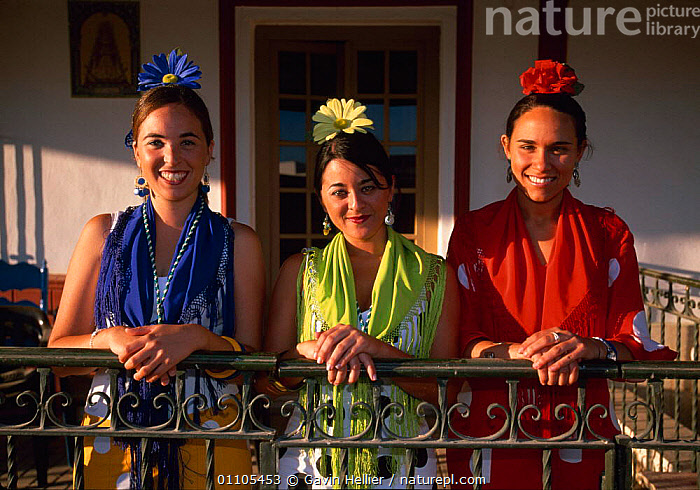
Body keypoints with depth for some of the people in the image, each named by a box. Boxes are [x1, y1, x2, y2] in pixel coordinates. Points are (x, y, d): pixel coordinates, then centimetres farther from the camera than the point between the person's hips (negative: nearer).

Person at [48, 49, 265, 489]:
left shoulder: (238, 242, -2)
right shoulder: (103, 234, 2)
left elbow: (251, 358, -6)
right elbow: (56, 353, 1)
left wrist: (195, 338, -23)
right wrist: (110, 339, -18)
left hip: (211, 445, -1)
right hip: (113, 446, 2)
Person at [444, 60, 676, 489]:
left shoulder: (609, 234, 2)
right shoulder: (473, 232, -1)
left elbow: (637, 344, -3)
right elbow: (461, 337, -6)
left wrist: (587, 349, -25)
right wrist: (520, 352, -26)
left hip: (580, 440, 1)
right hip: (491, 434, -1)